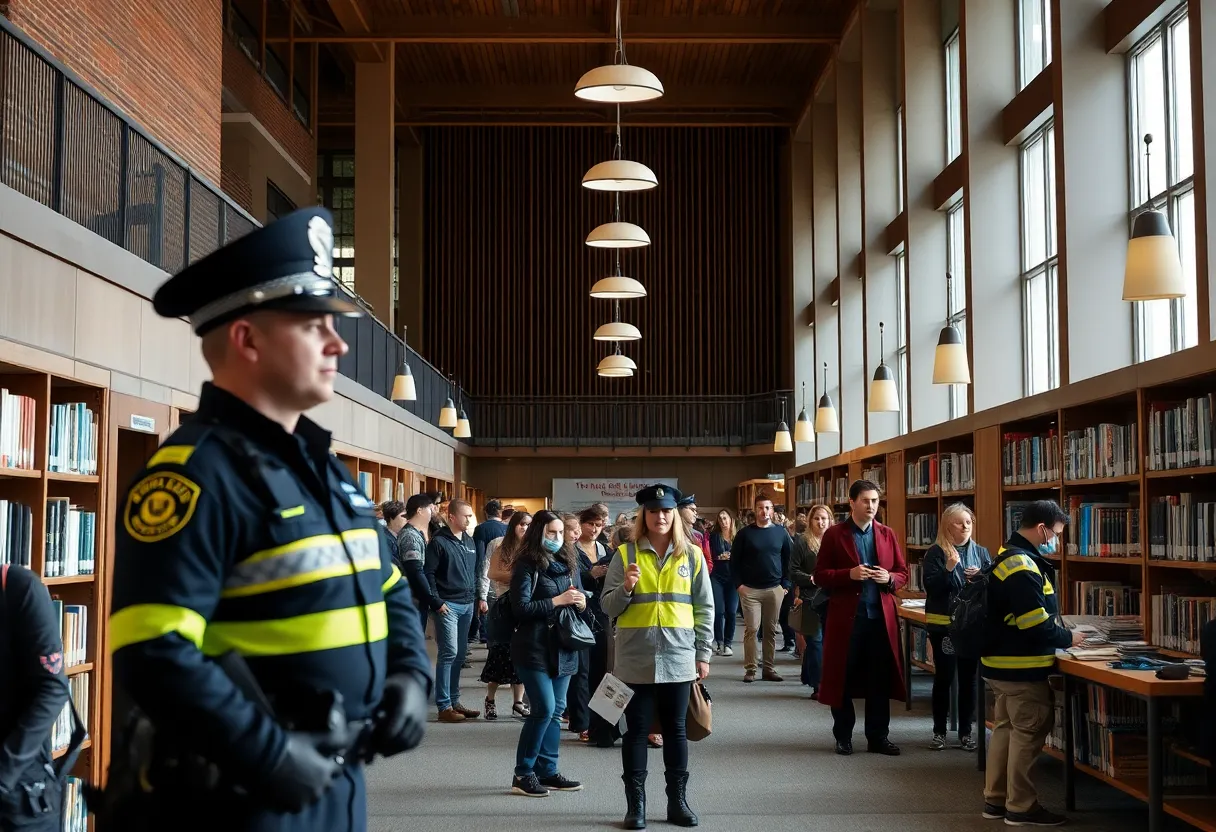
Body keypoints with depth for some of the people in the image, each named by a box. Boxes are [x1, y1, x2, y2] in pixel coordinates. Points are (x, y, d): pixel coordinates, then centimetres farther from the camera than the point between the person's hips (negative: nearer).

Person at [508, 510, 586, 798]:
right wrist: (557, 601, -16)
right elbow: (521, 607, -15)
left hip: (563, 645, 7)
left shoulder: (568, 563, 12)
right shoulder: (527, 565, -7)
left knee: (556, 710, 9)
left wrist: (581, 602, -4)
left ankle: (548, 771, 18)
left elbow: (579, 597, 19)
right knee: (545, 708, -12)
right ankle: (522, 774, -1)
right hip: (534, 647, -7)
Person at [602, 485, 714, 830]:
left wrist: (703, 654, 3)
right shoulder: (626, 554, 1)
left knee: (675, 729, 10)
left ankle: (678, 801, 19)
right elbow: (608, 607, 0)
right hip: (636, 660, -1)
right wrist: (626, 588, -19)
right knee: (636, 730, 4)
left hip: (678, 659, 1)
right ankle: (635, 804, 11)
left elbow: (704, 608, 7)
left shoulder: (692, 555, 5)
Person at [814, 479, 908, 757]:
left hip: (881, 617, 3)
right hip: (846, 617, -3)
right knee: (842, 679, 5)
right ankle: (843, 737, 18)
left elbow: (903, 572, 13)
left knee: (880, 680, 6)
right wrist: (850, 574, -18)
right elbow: (820, 576, -3)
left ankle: (878, 737, 17)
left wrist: (889, 578, -9)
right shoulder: (834, 535, -1)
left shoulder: (887, 535, 10)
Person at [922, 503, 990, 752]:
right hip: (943, 624, -3)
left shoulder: (981, 552, 7)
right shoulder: (935, 553, -3)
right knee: (944, 677, 2)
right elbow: (930, 587, -12)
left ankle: (965, 732, 16)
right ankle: (939, 731, 13)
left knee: (969, 678, 7)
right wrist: (948, 569, -24)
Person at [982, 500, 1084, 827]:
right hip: (1020, 666, -11)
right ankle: (1021, 807, 6)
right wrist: (1067, 638, -8)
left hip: (1004, 661, 11)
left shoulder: (1011, 557, 13)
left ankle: (996, 799, 24)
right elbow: (1035, 624, -24)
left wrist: (1061, 632, 9)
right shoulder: (1022, 566, -21)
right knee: (1028, 733, -2)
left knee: (1006, 727, 16)